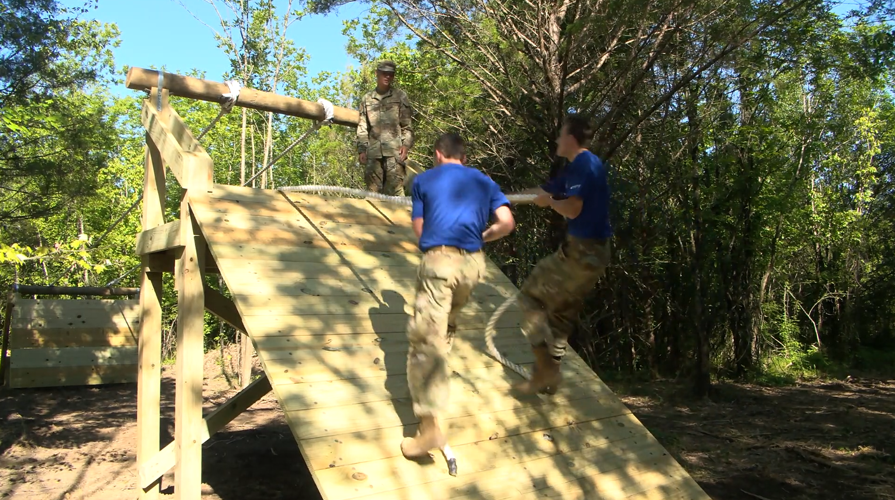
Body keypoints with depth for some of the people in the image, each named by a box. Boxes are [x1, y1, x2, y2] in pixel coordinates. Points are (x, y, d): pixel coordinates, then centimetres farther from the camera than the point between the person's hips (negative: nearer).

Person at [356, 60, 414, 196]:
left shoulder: (400, 96, 11)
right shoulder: (367, 98, 16)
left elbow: (407, 124, 7)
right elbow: (362, 127, 15)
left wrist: (406, 144, -6)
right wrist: (361, 149, 7)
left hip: (394, 150, -2)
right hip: (373, 151, 3)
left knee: (395, 188, -10)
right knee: (373, 188, 2)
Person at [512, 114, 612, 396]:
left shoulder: (583, 165, -13)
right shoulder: (580, 167, 18)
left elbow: (572, 209, -25)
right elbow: (541, 193, 25)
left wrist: (550, 202, -5)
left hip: (580, 252, -9)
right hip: (596, 254, 9)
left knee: (531, 296, 1)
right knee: (562, 314, 17)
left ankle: (546, 367, -3)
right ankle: (549, 377, 24)